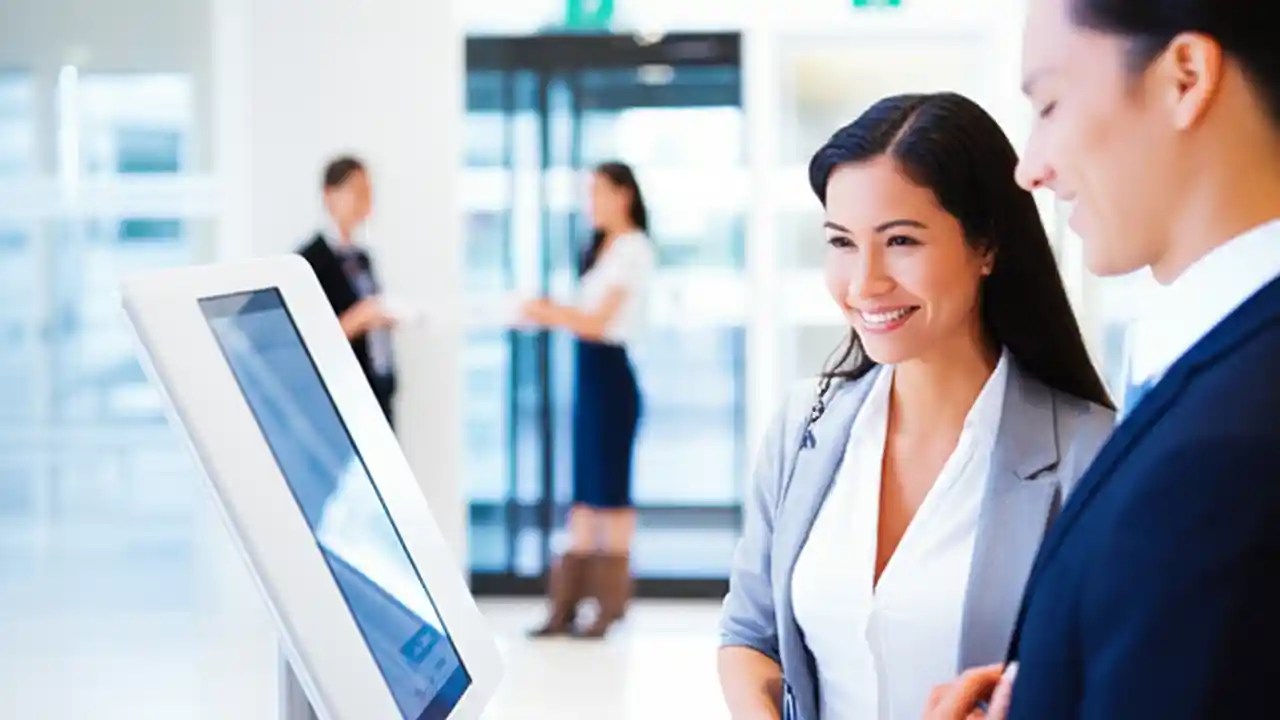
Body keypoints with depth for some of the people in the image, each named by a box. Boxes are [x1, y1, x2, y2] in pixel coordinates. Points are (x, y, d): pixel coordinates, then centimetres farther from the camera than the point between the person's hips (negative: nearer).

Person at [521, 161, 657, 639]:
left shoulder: (633, 249, -9)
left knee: (609, 489, -3)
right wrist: (549, 313, 1)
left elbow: (598, 323, -14)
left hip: (610, 374, -9)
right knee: (584, 492, 8)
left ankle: (610, 608, 3)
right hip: (589, 372, 9)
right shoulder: (604, 246, 17)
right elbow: (588, 318, 14)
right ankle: (568, 606, 10)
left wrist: (547, 311, -5)